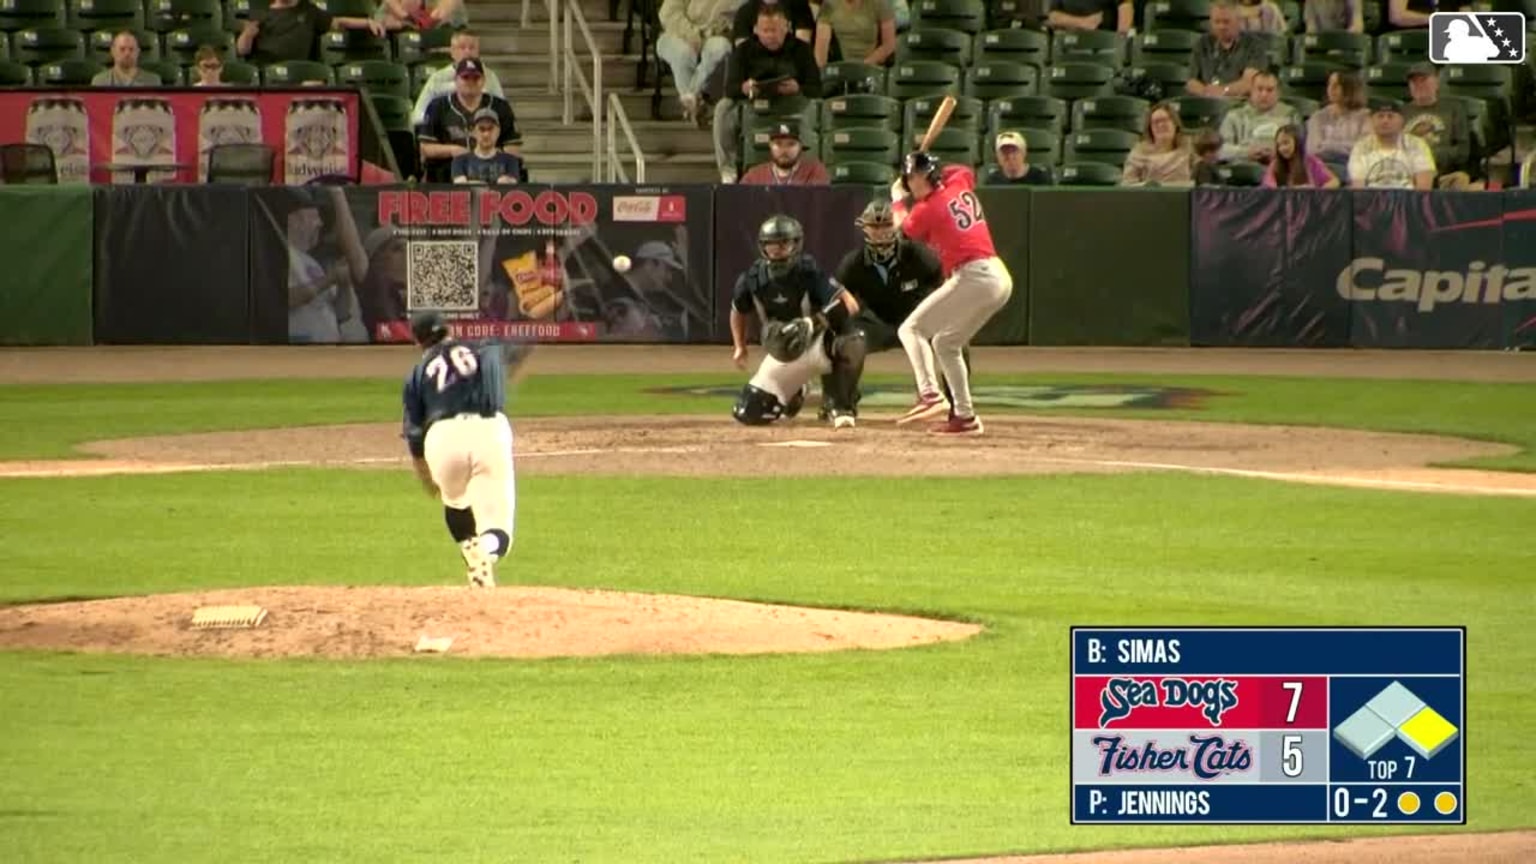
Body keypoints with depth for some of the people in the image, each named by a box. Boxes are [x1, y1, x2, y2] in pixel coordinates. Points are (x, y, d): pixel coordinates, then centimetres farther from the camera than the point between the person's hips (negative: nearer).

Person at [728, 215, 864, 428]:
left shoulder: (809, 273, -21)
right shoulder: (753, 278, -10)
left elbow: (850, 305, -31)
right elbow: (738, 312, 12)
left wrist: (814, 323, -42)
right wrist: (740, 348, 1)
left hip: (816, 345, -4)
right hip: (782, 353, 4)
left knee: (852, 342, -38)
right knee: (749, 414, -6)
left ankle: (840, 408, -19)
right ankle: (793, 395, 27)